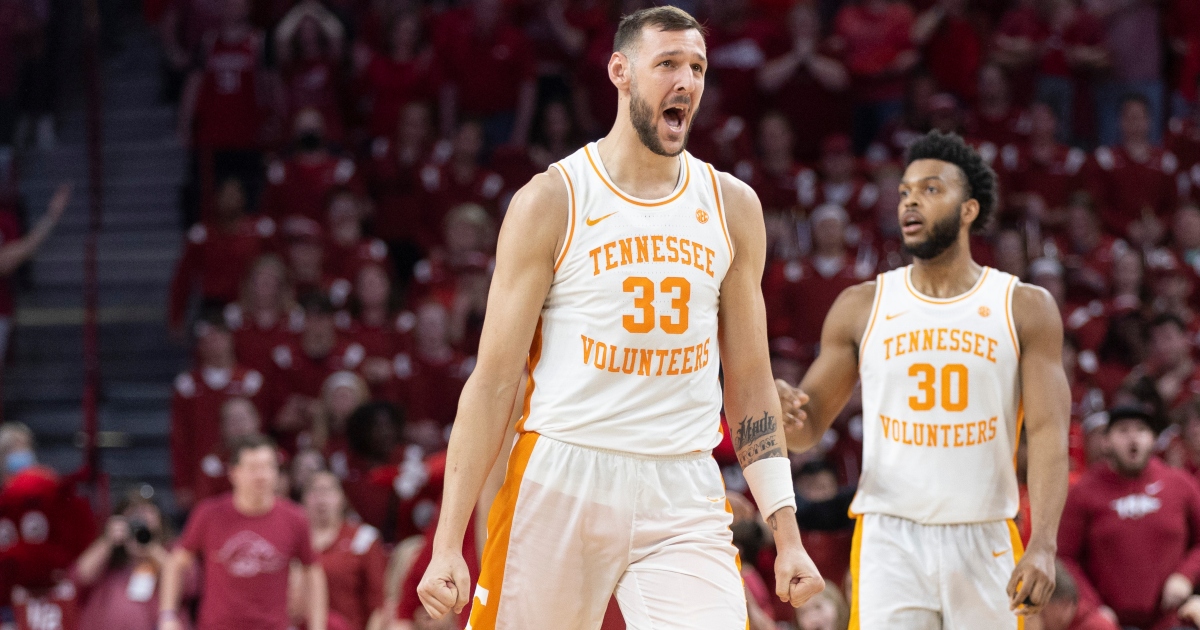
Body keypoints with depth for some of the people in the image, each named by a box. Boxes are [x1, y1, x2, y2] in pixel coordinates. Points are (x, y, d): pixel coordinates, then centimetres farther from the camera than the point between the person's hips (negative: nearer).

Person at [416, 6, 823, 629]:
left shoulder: (732, 207, 9)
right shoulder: (551, 201, -2)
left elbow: (749, 381, 14)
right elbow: (494, 379, -3)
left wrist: (786, 535, 8)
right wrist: (448, 543, -9)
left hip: (683, 498, 2)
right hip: (560, 483, -2)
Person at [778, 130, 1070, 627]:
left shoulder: (1025, 308, 3)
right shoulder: (862, 306, 7)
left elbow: (1048, 432, -5)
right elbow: (810, 428, 9)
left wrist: (1043, 545, -18)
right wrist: (786, 415, -17)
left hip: (985, 543, 0)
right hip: (890, 539, 0)